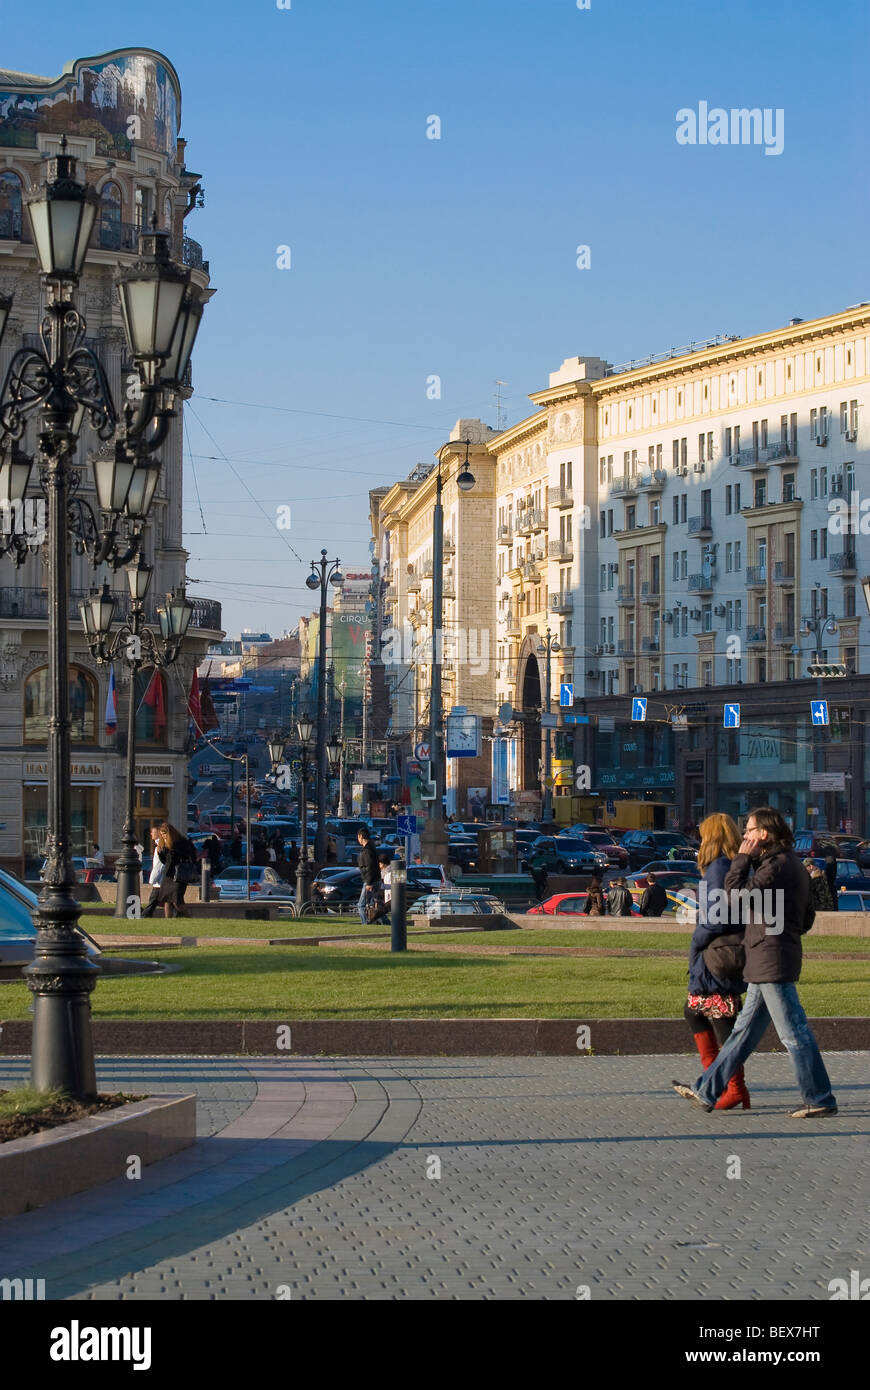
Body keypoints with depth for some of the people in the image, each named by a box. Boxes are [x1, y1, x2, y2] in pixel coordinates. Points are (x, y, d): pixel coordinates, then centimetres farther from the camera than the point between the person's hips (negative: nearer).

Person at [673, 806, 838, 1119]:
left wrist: (742, 859, -9)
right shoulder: (791, 864, 16)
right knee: (745, 1029, 13)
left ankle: (820, 1100, -1)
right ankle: (707, 1091, 19)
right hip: (766, 962, 10)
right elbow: (806, 920, 21)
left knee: (793, 1033, -5)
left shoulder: (778, 865, -16)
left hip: (772, 959, -10)